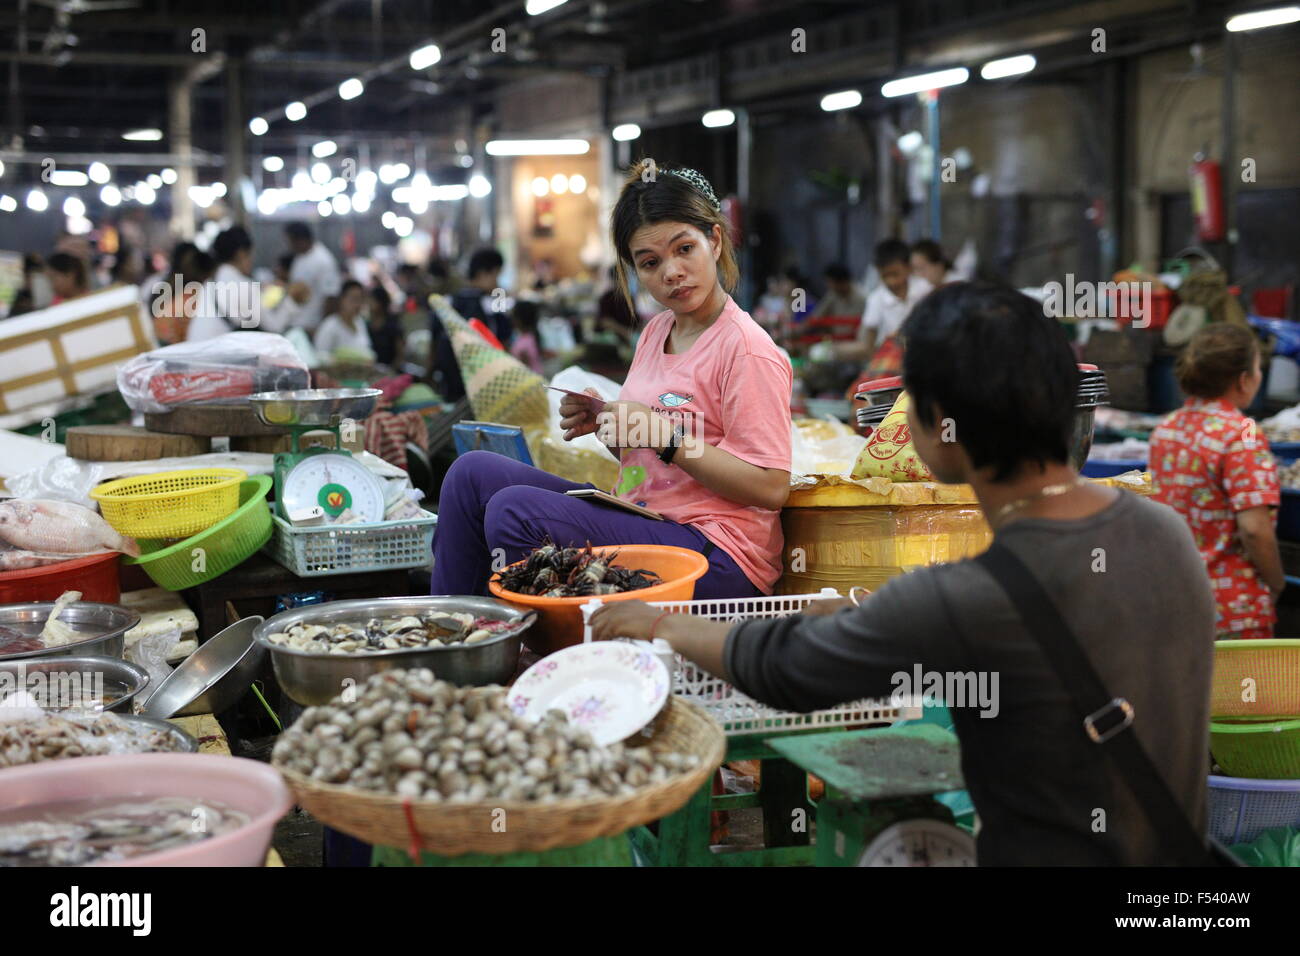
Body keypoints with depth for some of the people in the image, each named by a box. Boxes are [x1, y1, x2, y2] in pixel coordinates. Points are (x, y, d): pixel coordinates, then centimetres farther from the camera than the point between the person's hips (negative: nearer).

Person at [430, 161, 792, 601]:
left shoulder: (747, 349, -13)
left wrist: (665, 436, -21)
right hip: (641, 515, 9)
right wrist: (603, 422, 1)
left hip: (716, 552, -9)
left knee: (515, 510, -24)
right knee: (474, 471, 3)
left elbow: (771, 488, -19)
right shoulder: (658, 331, 14)